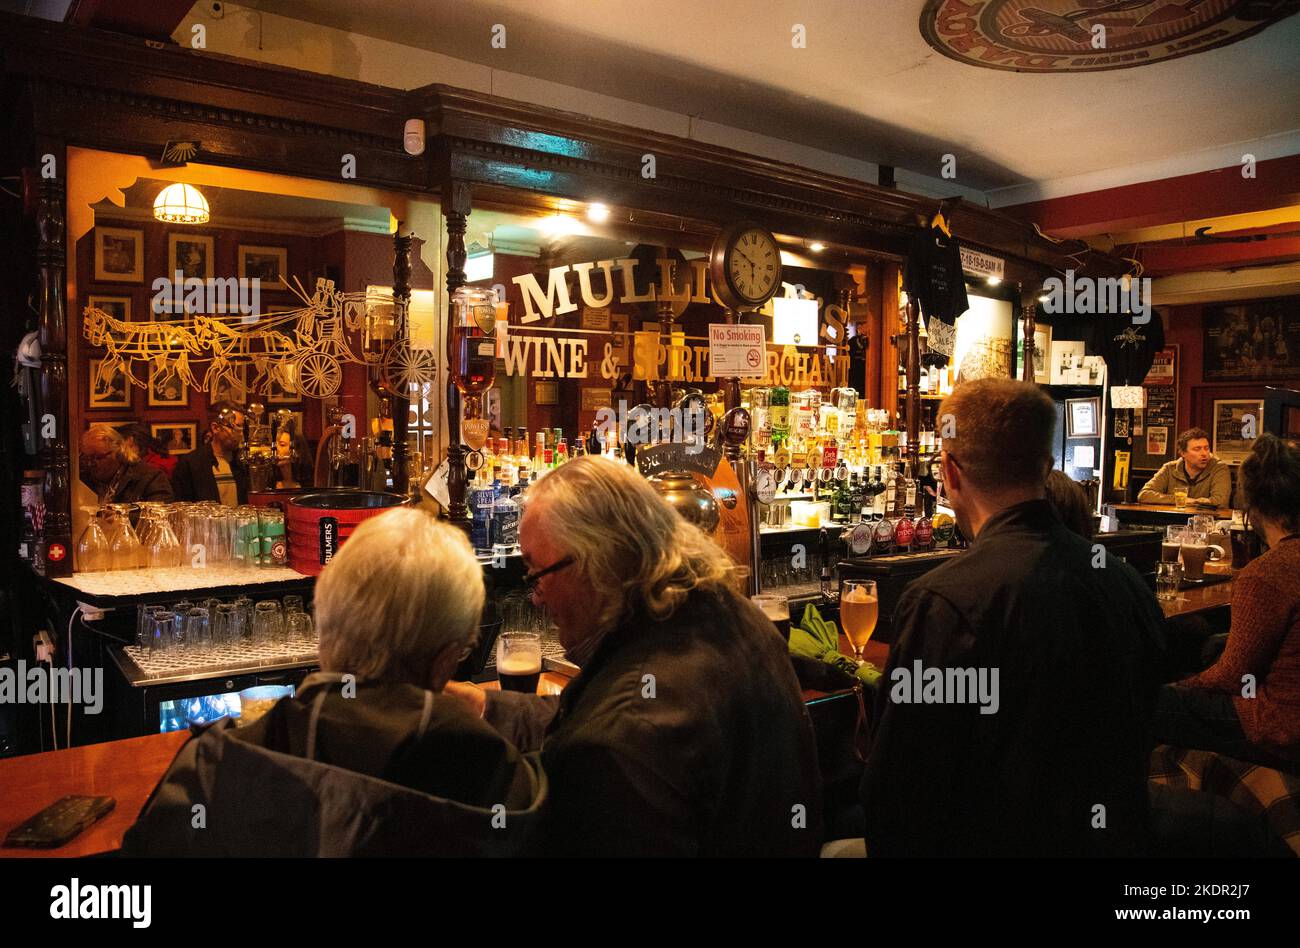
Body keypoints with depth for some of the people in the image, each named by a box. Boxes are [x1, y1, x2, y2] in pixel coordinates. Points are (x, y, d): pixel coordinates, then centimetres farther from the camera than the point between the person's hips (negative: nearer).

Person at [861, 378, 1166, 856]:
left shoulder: (942, 603, -28)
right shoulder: (1129, 583, -6)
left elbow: (901, 791, -22)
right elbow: (1136, 742, 7)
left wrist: (887, 847, -4)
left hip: (995, 839, -6)